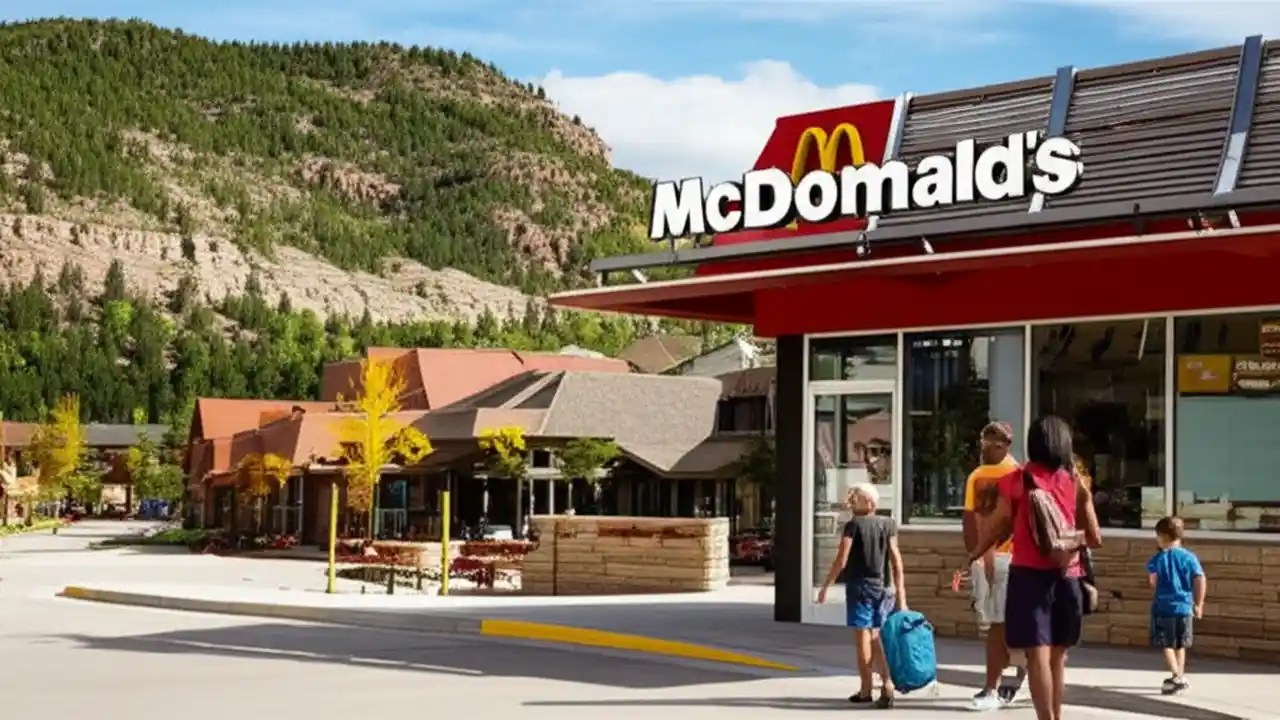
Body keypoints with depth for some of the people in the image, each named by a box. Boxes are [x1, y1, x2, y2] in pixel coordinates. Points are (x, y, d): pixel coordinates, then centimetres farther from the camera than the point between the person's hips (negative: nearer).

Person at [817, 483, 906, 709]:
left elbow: (841, 561, -11)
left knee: (863, 637, 2)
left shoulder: (854, 525, -7)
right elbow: (896, 560, 2)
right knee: (876, 637, 11)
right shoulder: (888, 524, 5)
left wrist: (825, 586, -3)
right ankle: (887, 682, -5)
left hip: (860, 586, -4)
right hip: (883, 587, 4)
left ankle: (866, 689, 4)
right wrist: (900, 593, 4)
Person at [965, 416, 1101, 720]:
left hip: (1030, 574, -3)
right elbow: (1094, 539, 9)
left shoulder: (1017, 481, -1)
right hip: (1066, 576, 3)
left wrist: (973, 555, 20)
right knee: (1057, 655, 13)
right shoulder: (1076, 483, 5)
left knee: (1038, 655, -5)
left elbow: (997, 529, 4)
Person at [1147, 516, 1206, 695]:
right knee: (1180, 645, 18)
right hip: (1184, 607, 3)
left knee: (1167, 645, 2)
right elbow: (1201, 581, -5)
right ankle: (1181, 676, 23)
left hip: (1164, 607, -3)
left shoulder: (1158, 558, -7)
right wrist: (1198, 604, 3)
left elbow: (1153, 581, -13)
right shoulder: (1189, 557, 0)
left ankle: (1176, 676, -13)